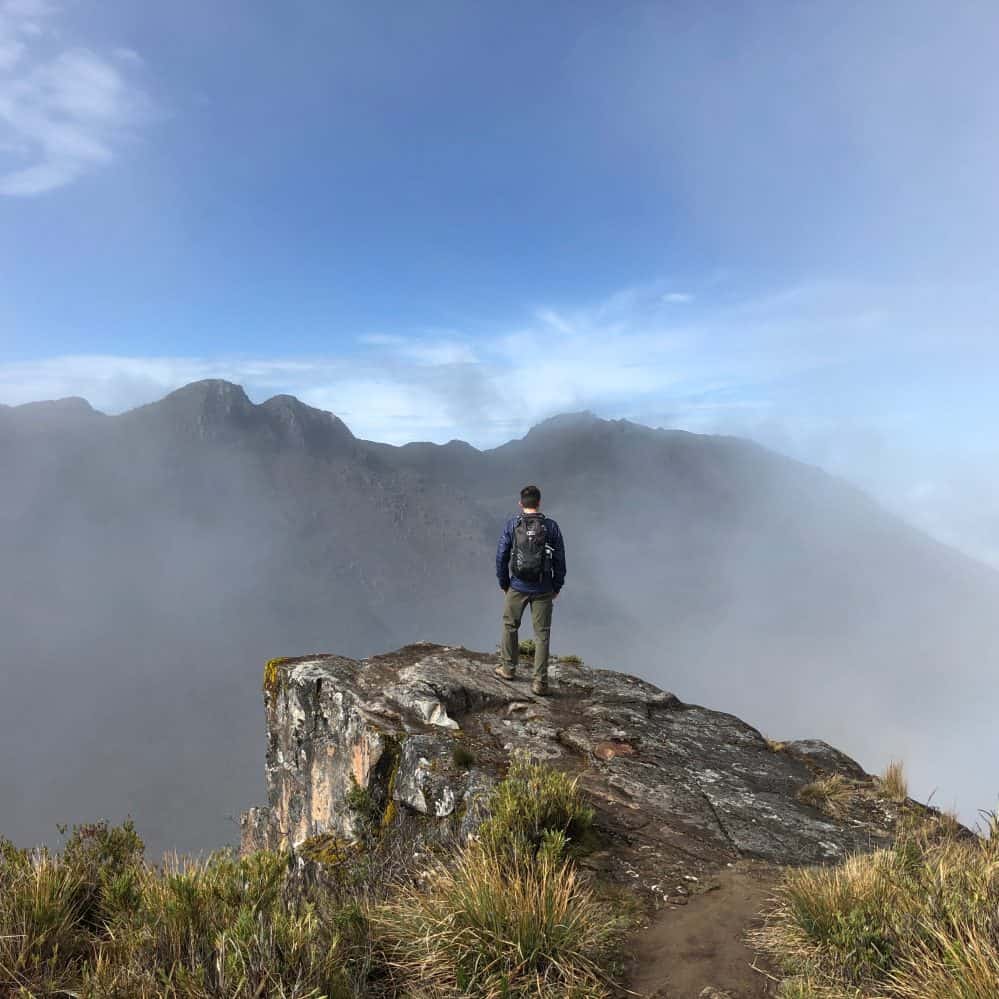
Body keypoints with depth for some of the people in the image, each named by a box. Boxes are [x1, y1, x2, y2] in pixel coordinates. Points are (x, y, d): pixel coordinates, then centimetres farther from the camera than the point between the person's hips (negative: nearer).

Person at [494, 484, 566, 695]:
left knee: (510, 626, 22)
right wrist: (557, 586, 11)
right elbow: (559, 560, -1)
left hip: (517, 587, 0)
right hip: (543, 590, 0)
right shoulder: (551, 526, -5)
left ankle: (508, 668, 34)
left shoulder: (512, 525, -5)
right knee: (542, 634, 7)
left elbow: (501, 556, -1)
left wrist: (503, 583, 13)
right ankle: (540, 682, 8)